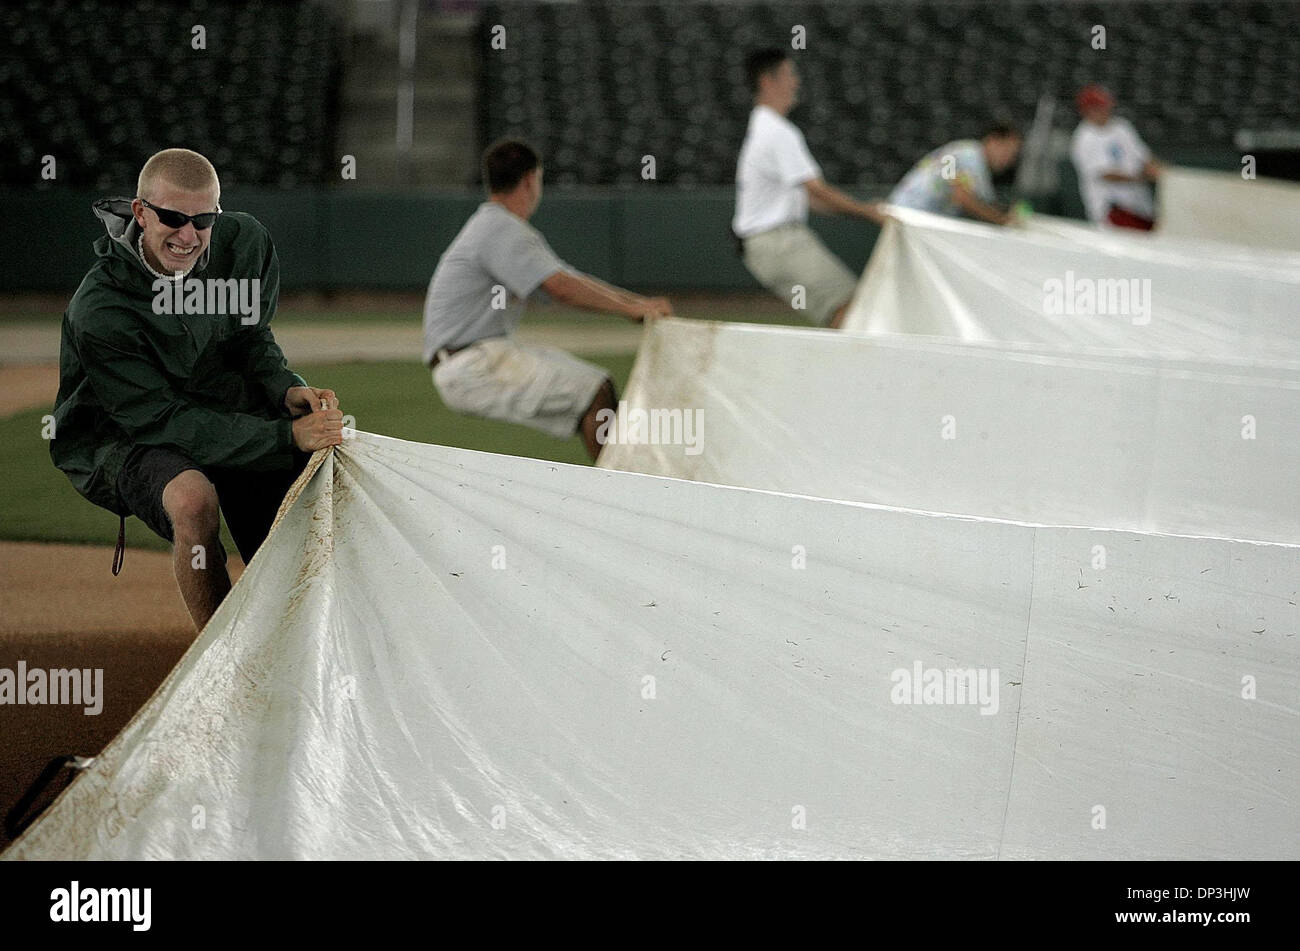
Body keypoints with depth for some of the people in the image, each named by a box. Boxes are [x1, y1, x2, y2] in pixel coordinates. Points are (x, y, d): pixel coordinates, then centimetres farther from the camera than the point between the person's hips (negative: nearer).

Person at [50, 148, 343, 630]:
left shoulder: (244, 241, -10)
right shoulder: (97, 313, -28)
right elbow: (164, 422, -28)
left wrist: (288, 391, -17)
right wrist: (285, 436, -35)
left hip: (223, 413, 5)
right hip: (123, 440, -5)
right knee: (195, 499, -37)